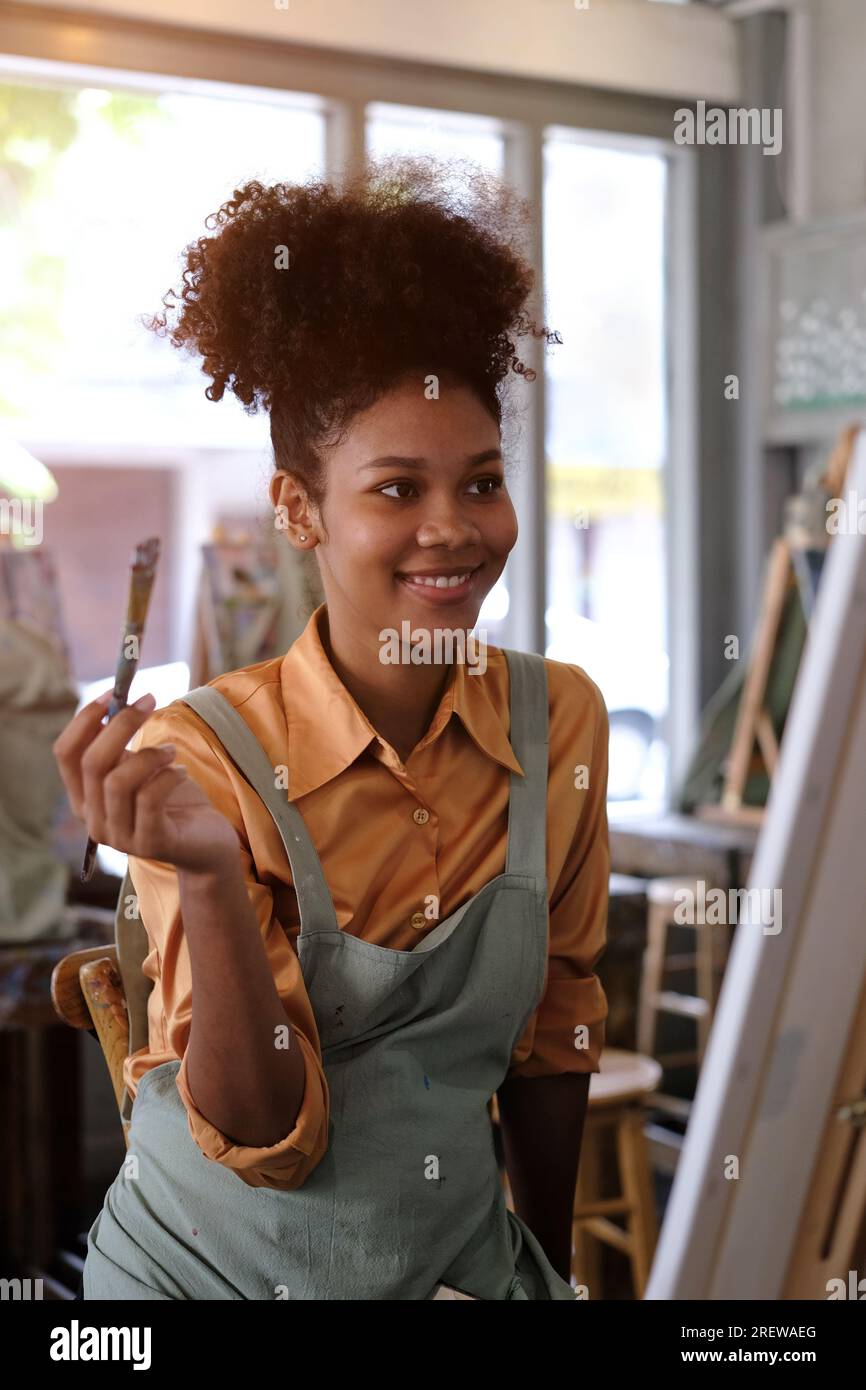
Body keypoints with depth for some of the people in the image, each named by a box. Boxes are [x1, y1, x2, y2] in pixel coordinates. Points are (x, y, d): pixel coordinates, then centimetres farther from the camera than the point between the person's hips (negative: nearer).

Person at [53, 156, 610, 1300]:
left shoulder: (561, 721, -10)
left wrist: (554, 1268, 10)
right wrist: (206, 873, -35)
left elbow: (551, 1035, 2)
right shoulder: (200, 755, -19)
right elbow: (268, 1138, -22)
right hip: (209, 1264, -2)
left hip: (462, 1256, 3)